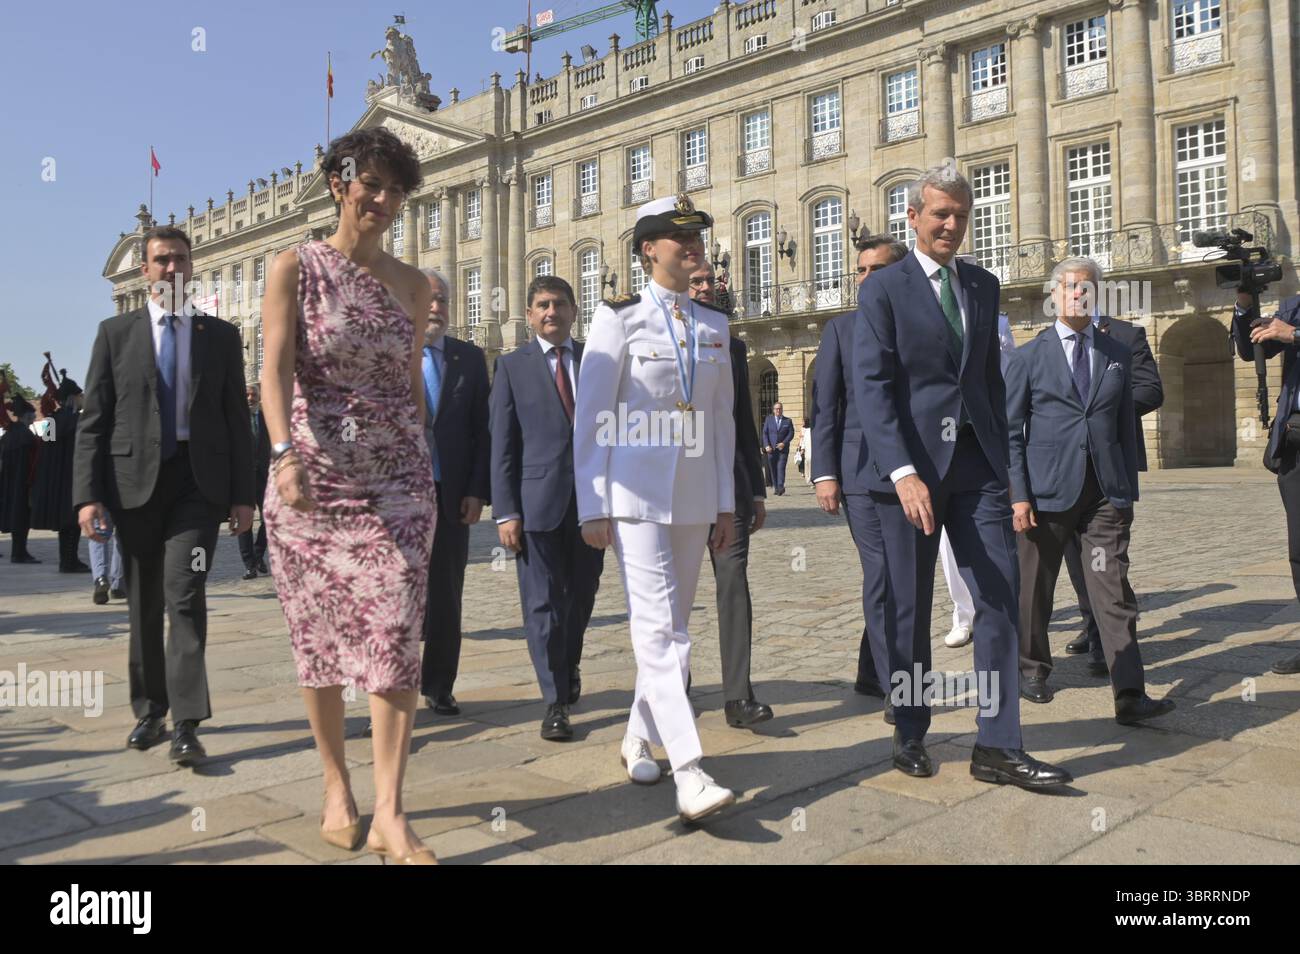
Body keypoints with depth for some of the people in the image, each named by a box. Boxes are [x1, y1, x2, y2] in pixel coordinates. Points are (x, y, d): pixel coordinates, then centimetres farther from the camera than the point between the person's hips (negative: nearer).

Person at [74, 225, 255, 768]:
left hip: (199, 480, -1)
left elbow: (237, 418, 6)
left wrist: (243, 493, 0)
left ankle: (186, 724, -8)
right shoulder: (116, 333, 7)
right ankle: (150, 711, 25)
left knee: (185, 596, -11)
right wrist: (88, 494, -7)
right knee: (144, 604, 11)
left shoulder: (220, 335, 8)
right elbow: (93, 420, 2)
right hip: (135, 480, 1)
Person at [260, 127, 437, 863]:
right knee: (318, 642, 7)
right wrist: (285, 454, -28)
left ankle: (390, 813, -3)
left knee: (396, 640, -8)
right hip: (310, 478, -1)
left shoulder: (412, 284, 9)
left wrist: (426, 468, 15)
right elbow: (276, 368, -12)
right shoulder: (296, 268, 0)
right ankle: (338, 788, 24)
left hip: (397, 483, 1)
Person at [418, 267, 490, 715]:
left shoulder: (470, 358, 8)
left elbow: (482, 429, 6)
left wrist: (477, 491, -2)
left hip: (453, 494, 2)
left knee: (446, 595, 8)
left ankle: (439, 686, 21)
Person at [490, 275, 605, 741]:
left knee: (581, 596, 13)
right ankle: (556, 701, 11)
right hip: (538, 501, -2)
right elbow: (502, 444, 0)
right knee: (543, 603, 0)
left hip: (591, 499, 2)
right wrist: (505, 512, -7)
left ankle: (569, 665, 41)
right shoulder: (512, 366, 5)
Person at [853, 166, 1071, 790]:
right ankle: (910, 733, 22)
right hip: (911, 466, -4)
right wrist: (903, 472, -21)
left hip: (977, 465, 5)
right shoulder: (883, 289, -2)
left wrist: (1002, 457, 13)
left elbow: (991, 376, 19)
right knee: (910, 610, 6)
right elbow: (872, 387, -11)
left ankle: (997, 748, 7)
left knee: (1000, 602, -1)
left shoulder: (983, 286, 15)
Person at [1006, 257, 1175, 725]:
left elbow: (1126, 426, 14)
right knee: (1035, 586, 9)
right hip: (1048, 489, -2)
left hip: (1105, 492, 2)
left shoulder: (1118, 355, 12)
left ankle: (1129, 695, -3)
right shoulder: (1028, 357, 2)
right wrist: (1019, 494, -8)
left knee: (1113, 590, -3)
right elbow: (1011, 431, 0)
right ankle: (1032, 668, 28)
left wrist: (1129, 490, 9)